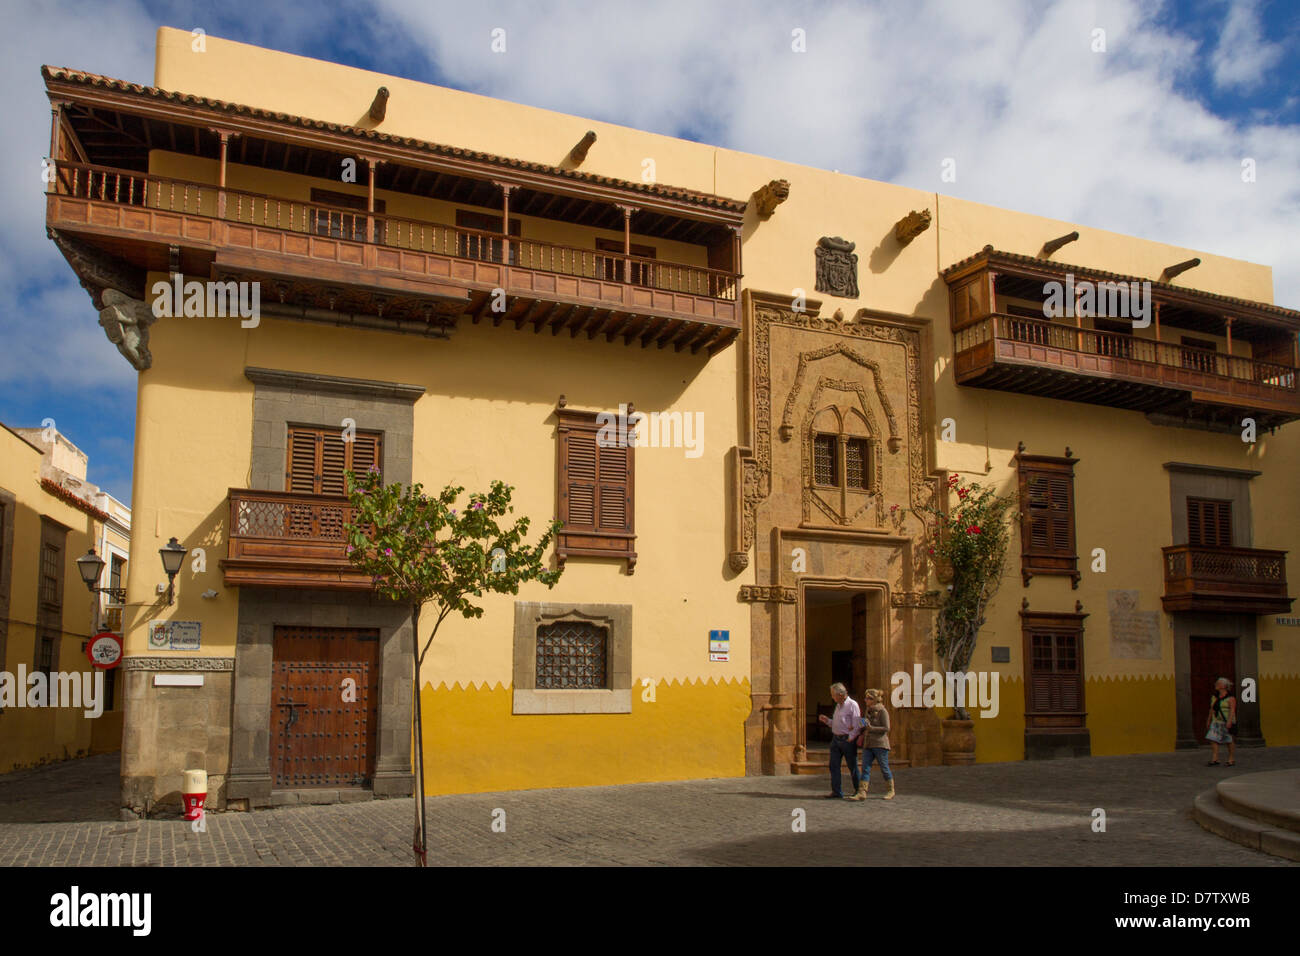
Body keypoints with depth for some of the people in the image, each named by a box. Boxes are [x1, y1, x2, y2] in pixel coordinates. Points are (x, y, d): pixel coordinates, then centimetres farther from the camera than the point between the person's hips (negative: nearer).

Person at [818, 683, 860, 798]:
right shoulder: (838, 705, 15)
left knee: (852, 767, 3)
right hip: (835, 738, 7)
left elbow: (856, 726, -12)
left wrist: (850, 739, -16)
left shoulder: (852, 705, -10)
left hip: (847, 740, -7)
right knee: (834, 765, 1)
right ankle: (836, 791, 4)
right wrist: (826, 720, 7)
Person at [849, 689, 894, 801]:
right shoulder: (868, 710, 13)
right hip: (868, 744, 7)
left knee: (884, 768, 5)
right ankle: (862, 793, -7)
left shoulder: (882, 711, -9)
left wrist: (871, 728, -18)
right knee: (865, 768, -3)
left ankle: (891, 791, 21)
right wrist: (861, 730, 8)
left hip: (880, 744, -7)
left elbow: (886, 728, -14)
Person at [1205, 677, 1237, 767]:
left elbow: (1232, 710, -17)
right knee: (1213, 739, -4)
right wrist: (1208, 721, 15)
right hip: (1216, 722, 6)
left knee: (1230, 741, 3)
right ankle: (1215, 760, -6)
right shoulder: (1215, 697, 11)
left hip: (1227, 722, -6)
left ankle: (1232, 760, 14)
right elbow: (1211, 709, 15)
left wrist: (1229, 721, -26)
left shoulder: (1230, 698, -10)